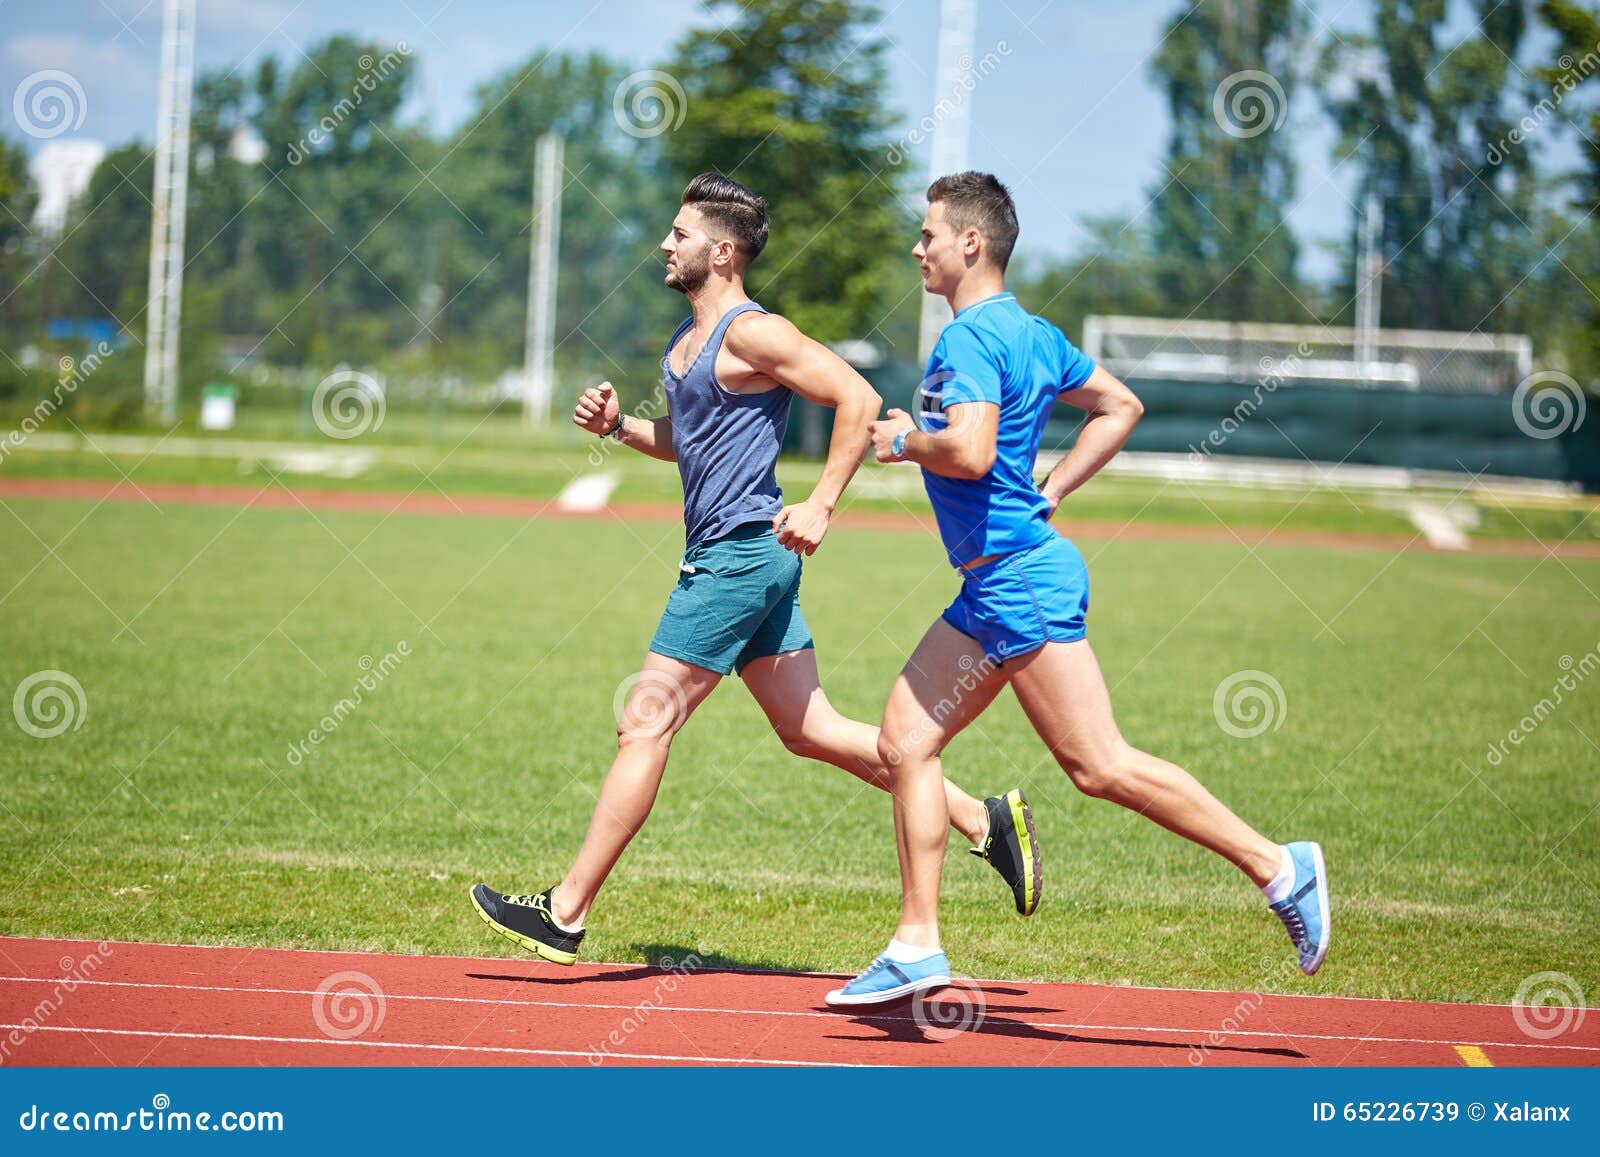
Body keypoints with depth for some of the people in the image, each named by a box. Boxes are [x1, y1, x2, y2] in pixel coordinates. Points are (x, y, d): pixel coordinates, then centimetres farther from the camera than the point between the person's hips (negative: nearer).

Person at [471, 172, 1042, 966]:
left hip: (740, 554, -10)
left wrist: (821, 506, -22)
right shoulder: (689, 339, 16)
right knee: (808, 729, 10)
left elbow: (857, 397, -19)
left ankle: (564, 914, -3)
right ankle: (984, 820, 13)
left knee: (645, 723, -7)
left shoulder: (751, 332, -13)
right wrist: (619, 425, 11)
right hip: (725, 553, 10)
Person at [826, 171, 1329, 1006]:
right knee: (907, 739, 9)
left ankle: (1277, 867, -6)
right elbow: (1120, 408, 25)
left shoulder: (971, 338, -15)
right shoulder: (1031, 333, 15)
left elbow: (969, 451, -28)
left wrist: (905, 442, -8)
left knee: (1099, 764, -10)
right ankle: (916, 948, 9)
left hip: (1019, 576, -10)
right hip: (995, 586, 10)